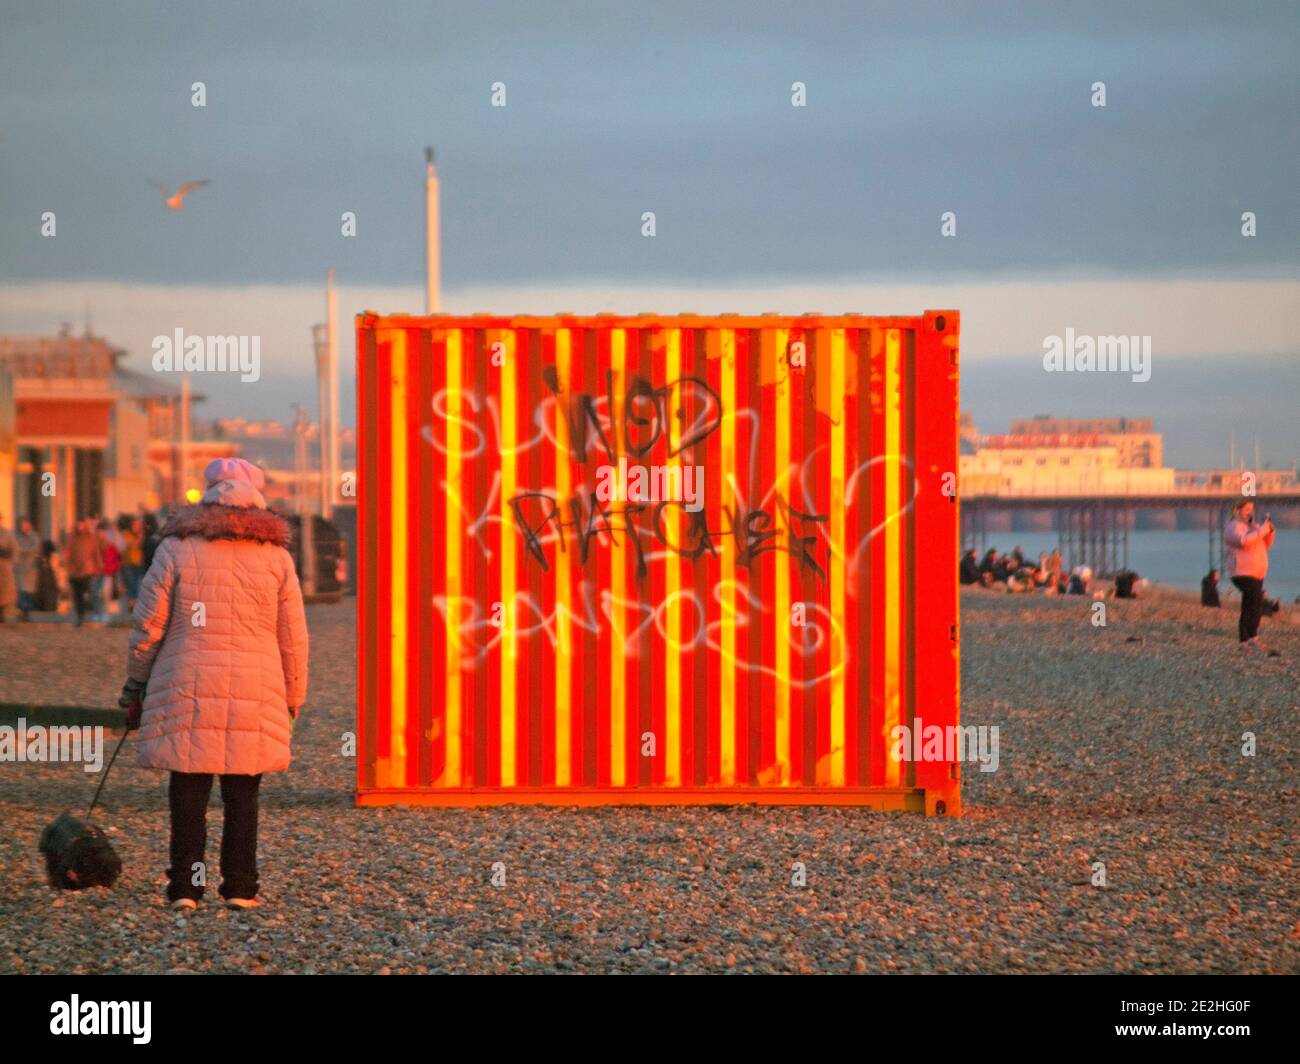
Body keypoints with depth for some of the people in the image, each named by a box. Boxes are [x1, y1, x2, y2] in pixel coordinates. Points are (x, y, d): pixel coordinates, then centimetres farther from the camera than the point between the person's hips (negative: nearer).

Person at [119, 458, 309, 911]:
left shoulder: (175, 550, 1)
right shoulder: (276, 556, 6)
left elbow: (147, 627, 2)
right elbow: (293, 639, 8)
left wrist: (135, 687, 12)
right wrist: (292, 699, 17)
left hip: (187, 694, -1)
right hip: (255, 695, 1)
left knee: (189, 791, 4)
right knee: (242, 793, 7)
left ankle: (185, 887, 5)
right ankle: (240, 887, 7)